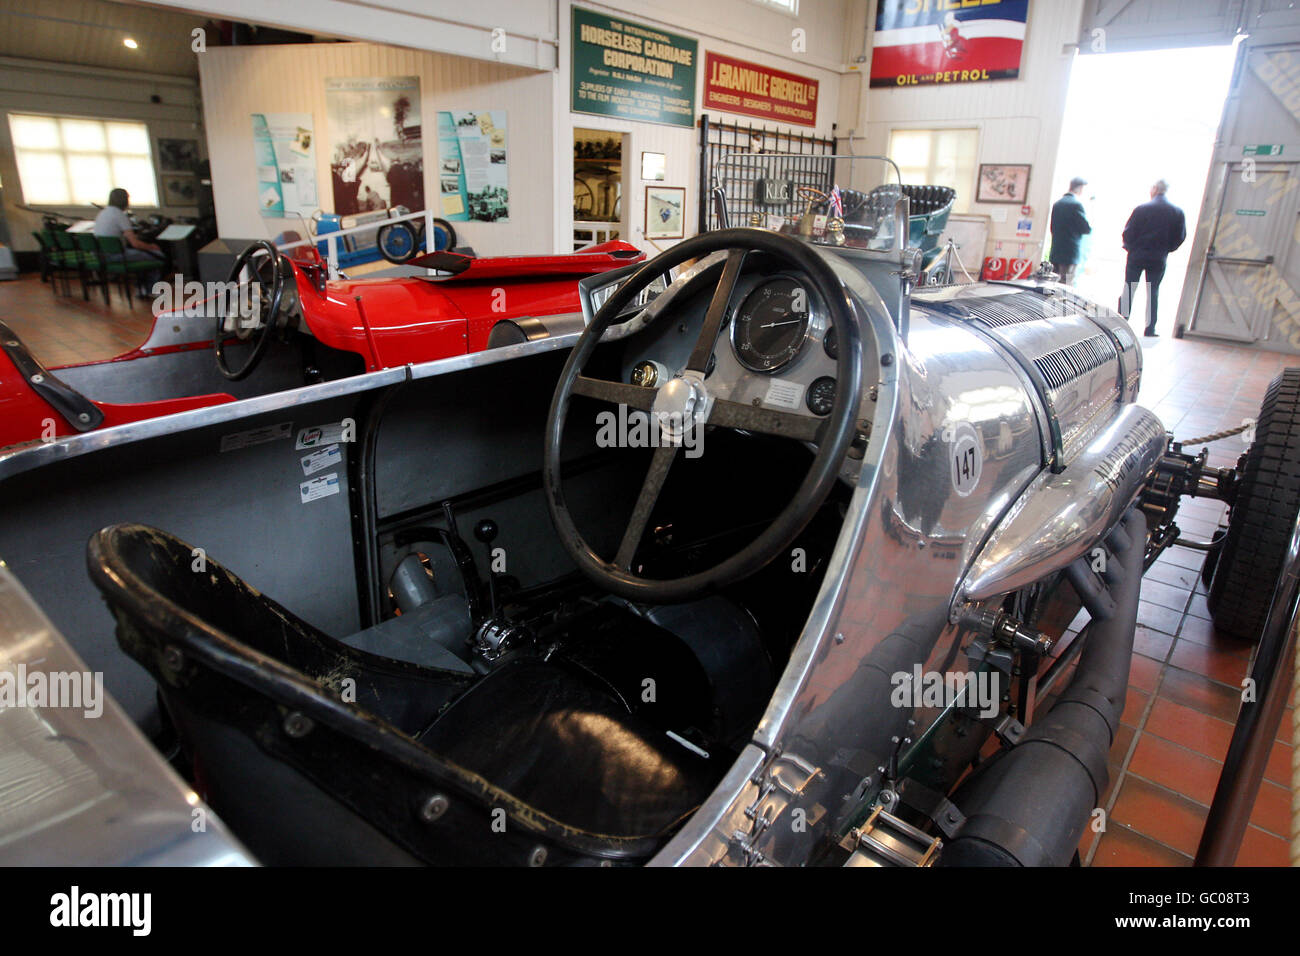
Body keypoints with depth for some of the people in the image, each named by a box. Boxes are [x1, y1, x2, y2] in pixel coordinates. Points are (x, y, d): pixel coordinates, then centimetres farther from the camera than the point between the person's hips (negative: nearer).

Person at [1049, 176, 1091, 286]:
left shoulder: (1056, 204, 10)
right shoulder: (1076, 204, -12)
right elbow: (1087, 229, -9)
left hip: (1055, 252, 7)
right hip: (1070, 254, -7)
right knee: (1066, 286, -6)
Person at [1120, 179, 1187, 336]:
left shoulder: (1141, 209, -11)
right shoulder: (1177, 212, -1)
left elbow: (1128, 233, -9)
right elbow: (1180, 237, 1)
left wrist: (1130, 247, 9)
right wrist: (1165, 249, 15)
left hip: (1137, 256, -2)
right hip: (1159, 259, 2)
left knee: (1128, 290, 7)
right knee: (1153, 293, 10)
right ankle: (1150, 330, 9)